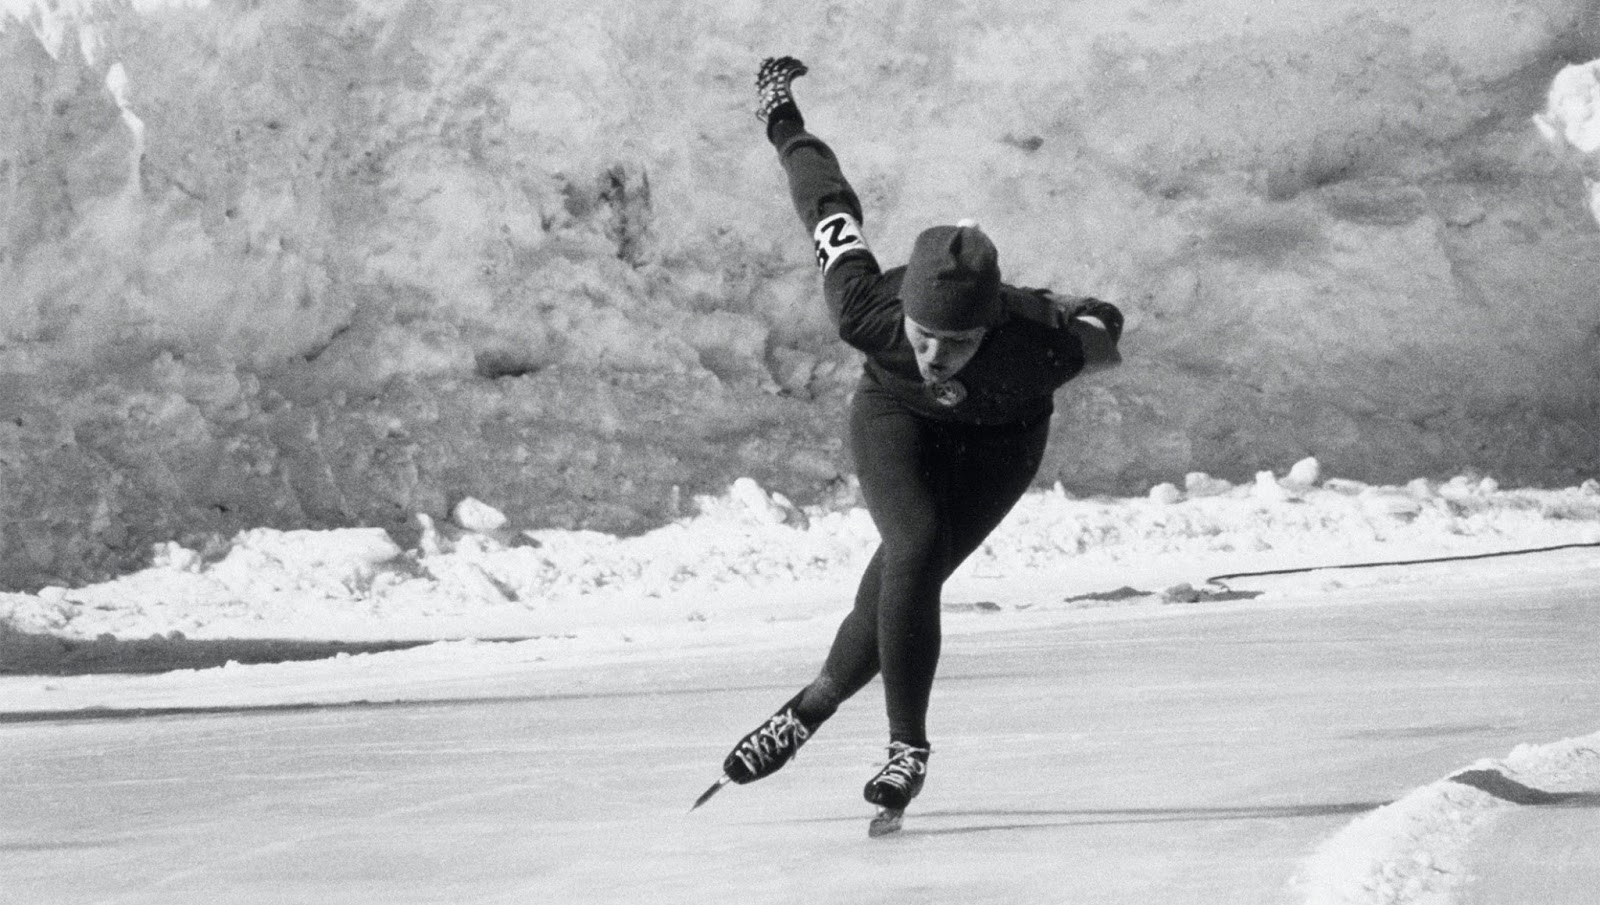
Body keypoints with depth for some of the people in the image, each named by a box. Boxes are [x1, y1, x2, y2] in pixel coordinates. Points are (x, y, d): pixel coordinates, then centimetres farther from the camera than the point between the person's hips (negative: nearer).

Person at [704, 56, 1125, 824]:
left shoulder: (1039, 344, -41)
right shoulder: (868, 311, -37)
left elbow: (1098, 329, -17)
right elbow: (830, 209, -21)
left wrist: (1097, 332, 8)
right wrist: (782, 121, -3)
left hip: (999, 438, 0)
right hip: (894, 414, 0)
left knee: (912, 568, -17)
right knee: (915, 548, -24)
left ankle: (818, 702, 4)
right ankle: (908, 744, -11)